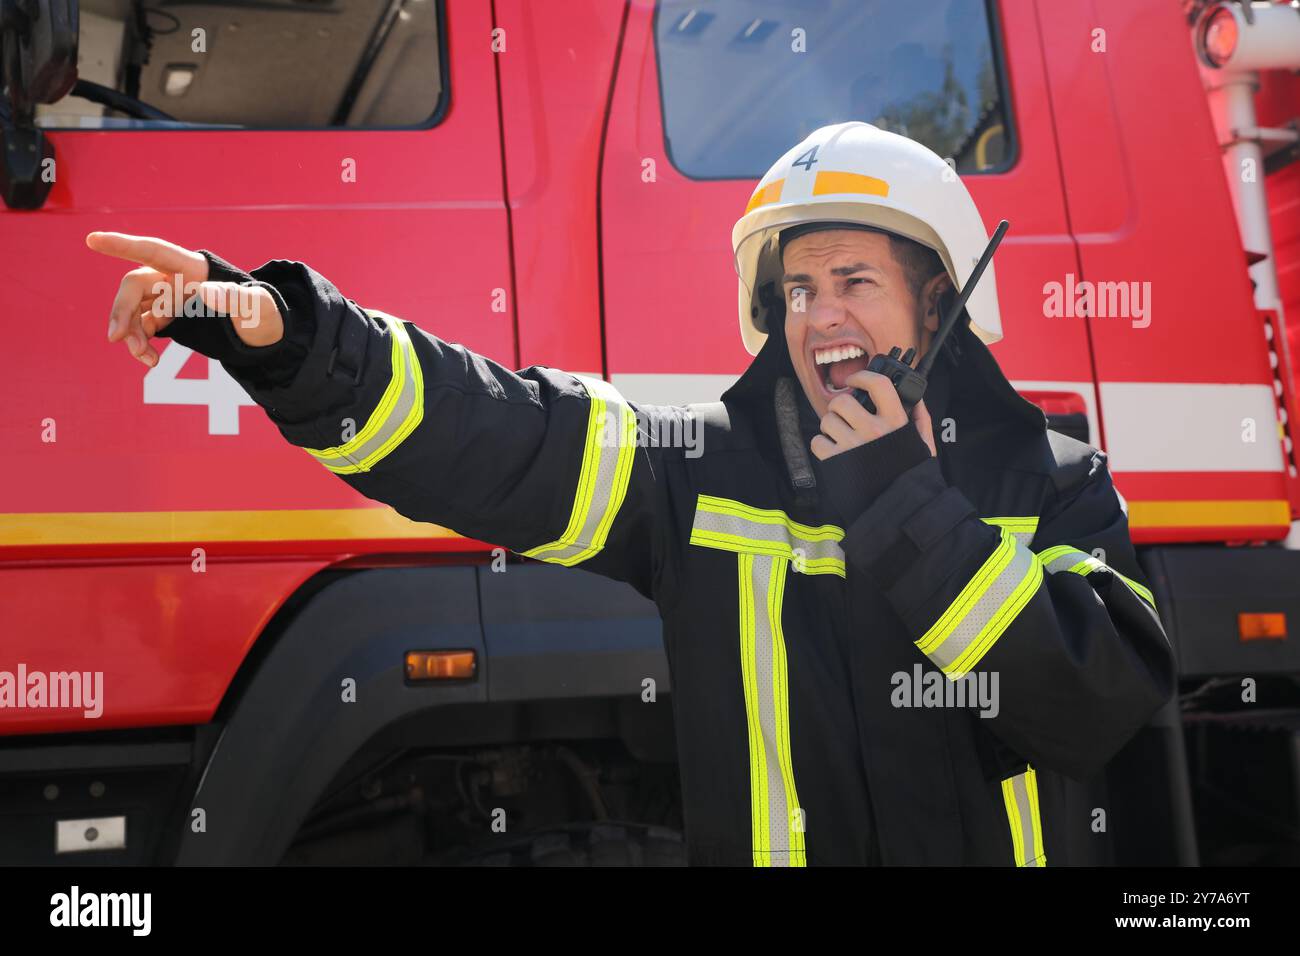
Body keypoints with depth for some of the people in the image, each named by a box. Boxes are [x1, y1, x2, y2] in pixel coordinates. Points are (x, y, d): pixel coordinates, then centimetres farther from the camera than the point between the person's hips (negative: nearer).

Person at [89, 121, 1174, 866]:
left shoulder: (1053, 485, 0)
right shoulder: (704, 471, 1)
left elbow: (1116, 694, -14)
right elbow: (487, 436, -9)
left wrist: (908, 511, -16)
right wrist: (289, 338, -22)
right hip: (762, 843, 1)